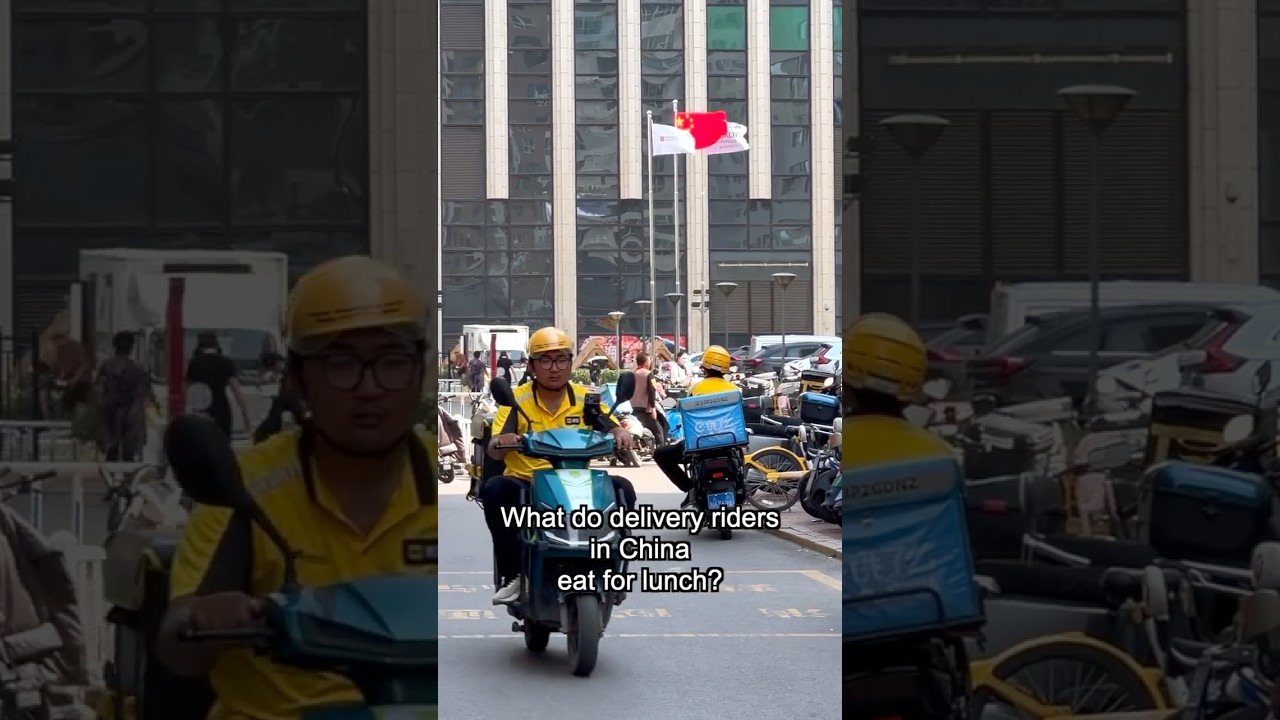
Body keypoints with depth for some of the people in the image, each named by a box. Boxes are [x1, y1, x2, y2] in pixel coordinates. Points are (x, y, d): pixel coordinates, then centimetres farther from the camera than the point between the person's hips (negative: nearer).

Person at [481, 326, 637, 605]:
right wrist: (501, 442, -33)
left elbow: (612, 427, -1)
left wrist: (620, 434, -25)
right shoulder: (517, 400, -1)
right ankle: (512, 574, -24)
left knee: (622, 489, -22)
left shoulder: (586, 398, 7)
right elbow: (494, 450, -9)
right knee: (495, 489, -32)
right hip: (525, 484, -2)